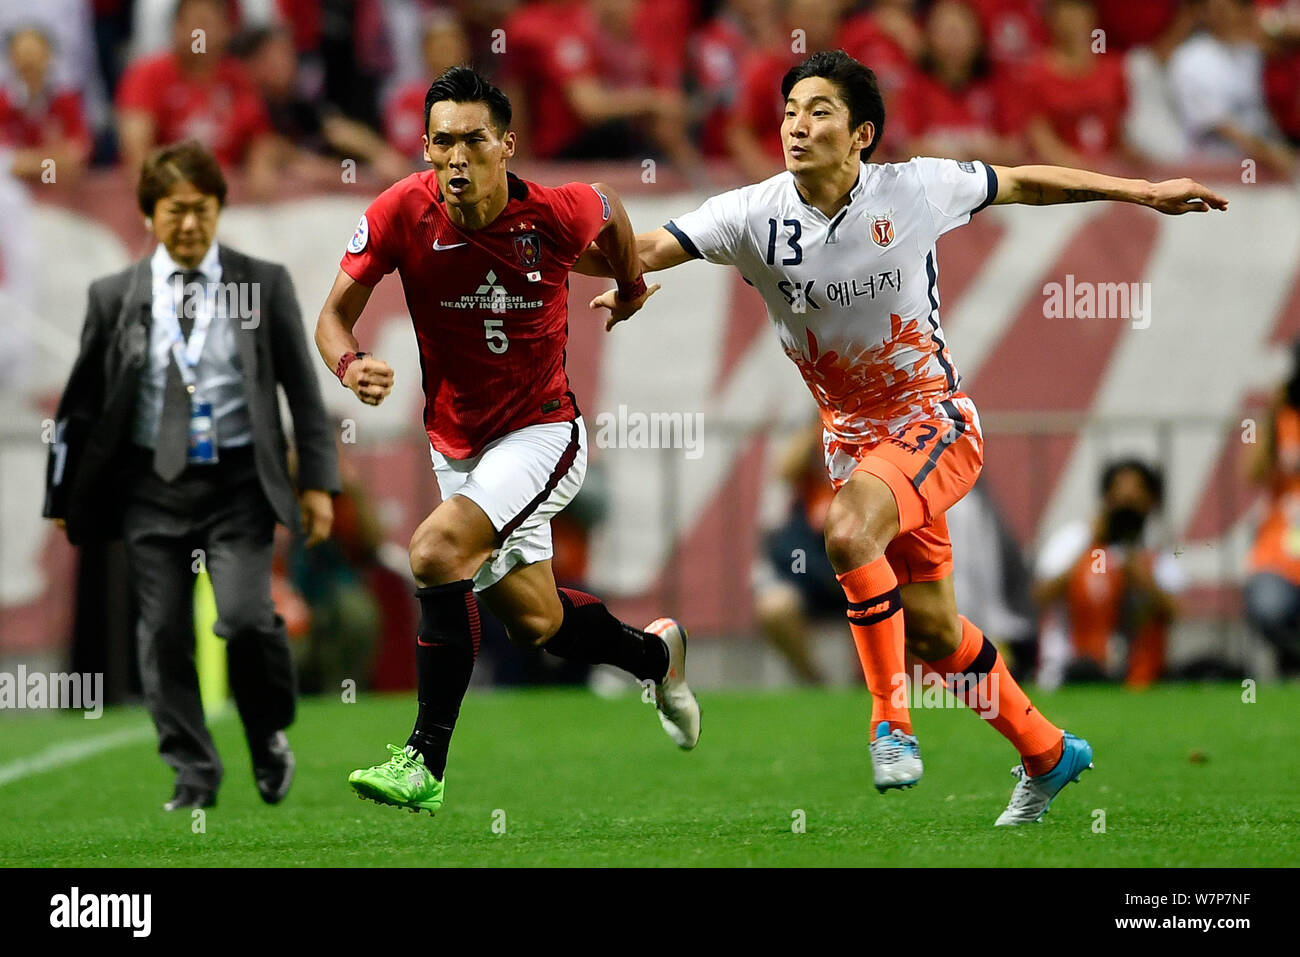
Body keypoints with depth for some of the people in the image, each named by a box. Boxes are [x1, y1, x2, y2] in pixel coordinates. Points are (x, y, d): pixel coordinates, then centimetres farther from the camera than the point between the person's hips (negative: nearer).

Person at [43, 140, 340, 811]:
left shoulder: (264, 285, 1)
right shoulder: (115, 297, 3)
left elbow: (302, 389, 4)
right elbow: (83, 401, 9)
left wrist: (317, 482, -1)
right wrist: (65, 496, 10)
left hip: (239, 480, -2)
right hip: (151, 484, 2)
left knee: (244, 617, -17)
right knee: (163, 636, 0)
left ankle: (270, 736, 10)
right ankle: (193, 777, 11)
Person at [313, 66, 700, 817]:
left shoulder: (555, 216, -20)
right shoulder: (402, 213, -16)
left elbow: (608, 207, 5)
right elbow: (336, 314, -10)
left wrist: (632, 288, 22)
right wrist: (351, 365, -32)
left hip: (543, 433, -4)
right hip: (456, 442, 4)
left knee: (437, 551, -28)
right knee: (537, 622, 16)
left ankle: (425, 765, -22)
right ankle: (657, 653, 49)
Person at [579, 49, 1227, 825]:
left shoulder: (916, 189, -14)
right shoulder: (755, 215, -10)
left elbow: (1023, 184, 2)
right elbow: (646, 249, -17)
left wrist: (1146, 193, 8)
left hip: (934, 419, -4)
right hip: (851, 434, 4)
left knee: (849, 532, -33)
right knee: (931, 630, 10)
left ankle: (891, 720, -18)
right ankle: (1047, 755, 31)